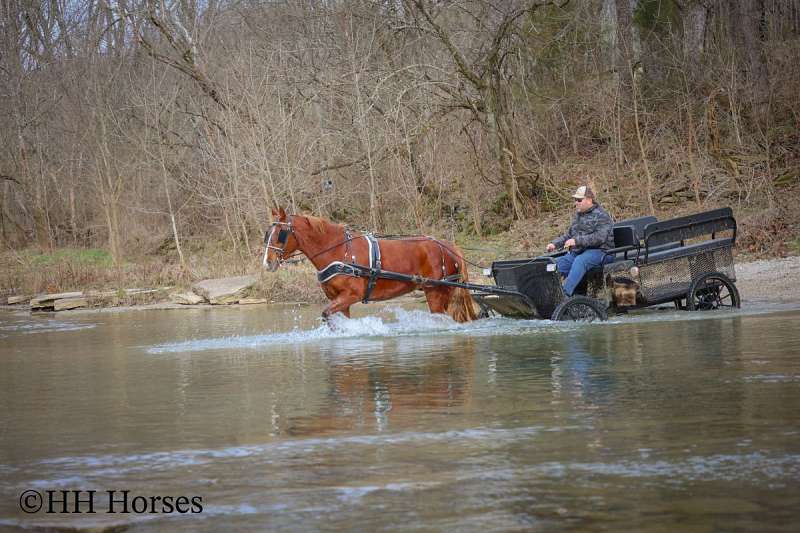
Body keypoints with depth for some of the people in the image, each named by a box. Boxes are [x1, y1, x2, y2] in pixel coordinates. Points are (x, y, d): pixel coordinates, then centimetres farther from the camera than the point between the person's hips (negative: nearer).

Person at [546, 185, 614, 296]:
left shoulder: (601, 216, -5)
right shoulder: (579, 215, 21)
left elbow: (599, 237, -20)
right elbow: (569, 235, 30)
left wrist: (577, 241, -27)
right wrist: (555, 244, 12)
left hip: (599, 251, -8)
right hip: (577, 252, 8)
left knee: (579, 261, -37)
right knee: (559, 263, -17)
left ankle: (565, 294, -48)